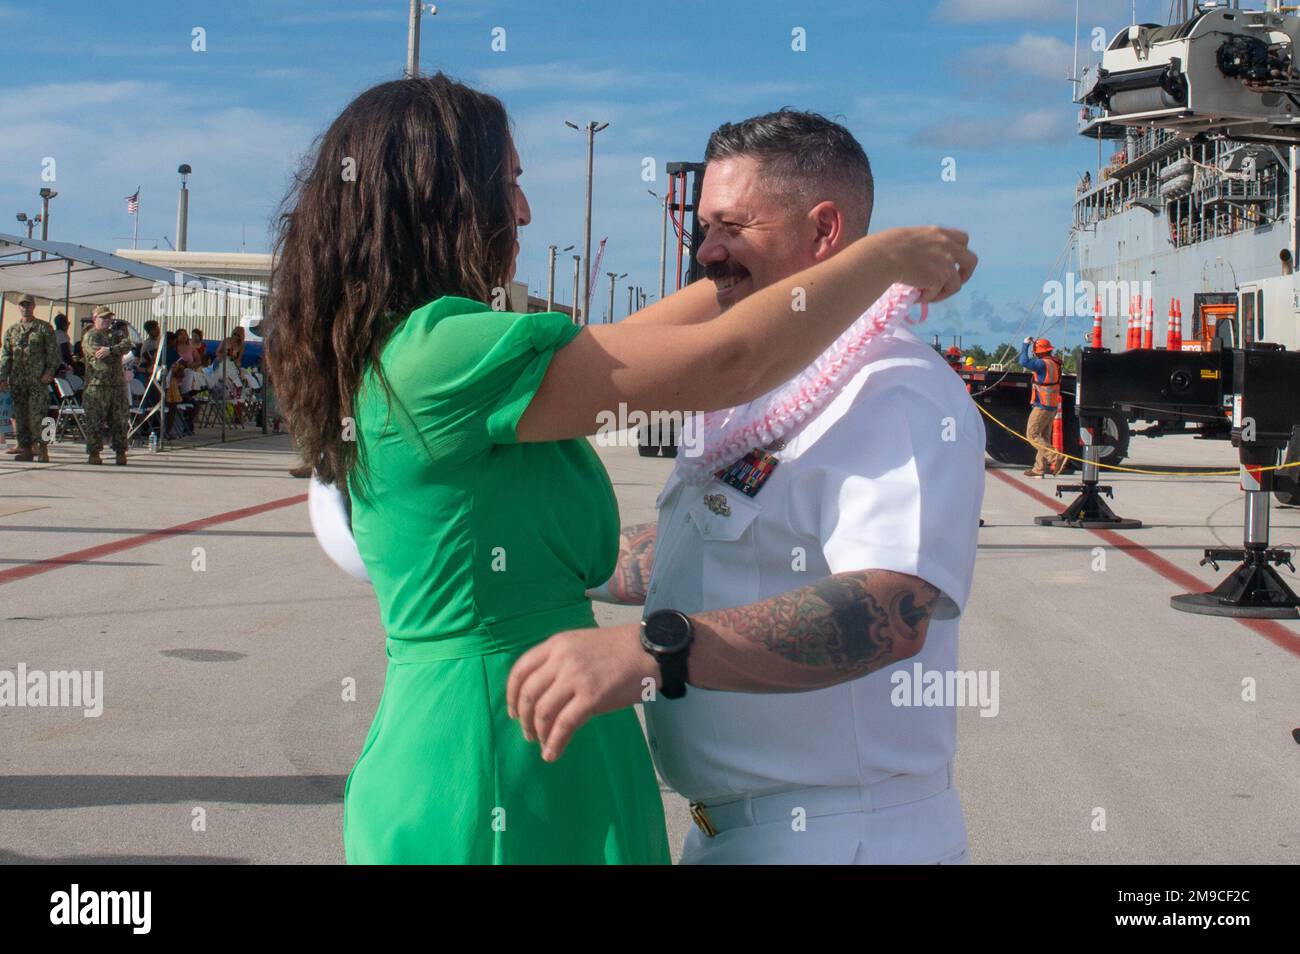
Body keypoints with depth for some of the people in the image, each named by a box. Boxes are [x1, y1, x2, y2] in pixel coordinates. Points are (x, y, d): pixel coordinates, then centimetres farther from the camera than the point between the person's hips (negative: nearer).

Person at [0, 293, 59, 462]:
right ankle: (26, 449, 9)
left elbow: (53, 352, 1)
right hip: (17, 380, 4)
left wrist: (49, 371, -12)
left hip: (38, 379, -4)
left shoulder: (44, 328, 5)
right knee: (20, 416, 4)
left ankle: (42, 449, -7)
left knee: (37, 415, -10)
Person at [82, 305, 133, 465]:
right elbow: (98, 354, -15)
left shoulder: (116, 334, 18)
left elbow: (127, 344, -4)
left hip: (117, 385, 5)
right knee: (95, 422, -3)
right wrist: (118, 351, -5)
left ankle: (121, 453, 9)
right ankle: (94, 453, 2)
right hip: (97, 385, -5)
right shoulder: (90, 336, 3)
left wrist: (110, 350, -19)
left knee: (120, 420, 4)